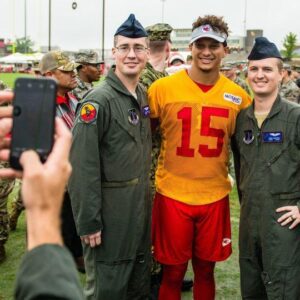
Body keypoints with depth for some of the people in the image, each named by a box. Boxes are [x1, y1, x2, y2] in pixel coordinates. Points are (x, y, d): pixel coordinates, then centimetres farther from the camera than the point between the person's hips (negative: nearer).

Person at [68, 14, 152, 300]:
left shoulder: (144, 95, 7)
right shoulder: (98, 100, -18)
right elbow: (82, 167, -20)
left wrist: (145, 197, 14)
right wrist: (89, 222, -19)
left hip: (140, 207, 8)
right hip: (110, 211, -7)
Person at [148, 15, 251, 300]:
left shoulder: (238, 96, 0)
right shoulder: (162, 88, -7)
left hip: (215, 196, 2)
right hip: (172, 194, -2)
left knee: (205, 271, 15)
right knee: (173, 273, 8)